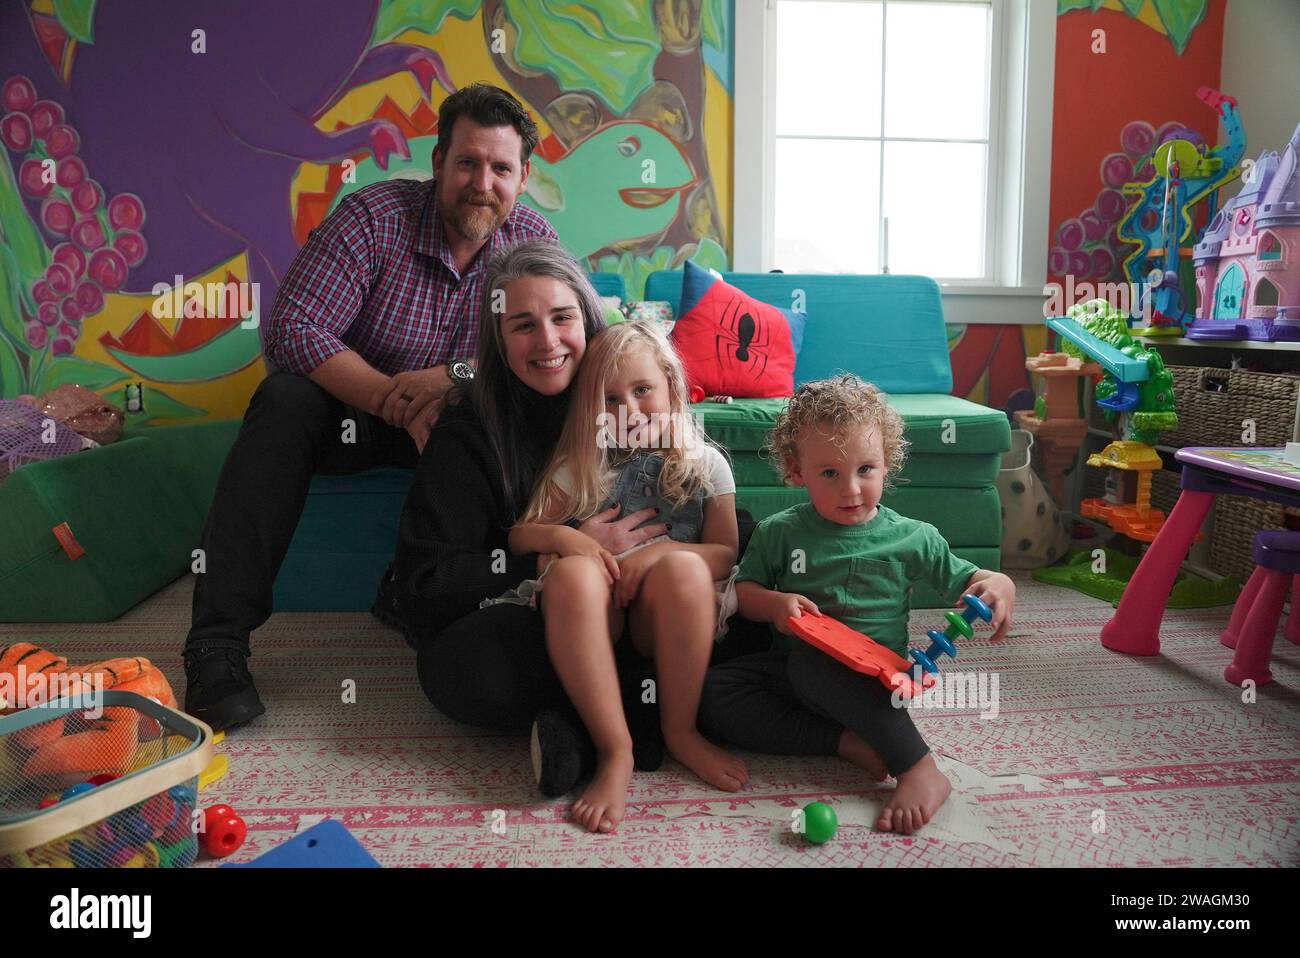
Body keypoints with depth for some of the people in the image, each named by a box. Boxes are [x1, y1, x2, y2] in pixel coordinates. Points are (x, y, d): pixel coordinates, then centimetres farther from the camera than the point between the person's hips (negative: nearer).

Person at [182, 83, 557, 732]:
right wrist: (400, 404, -34)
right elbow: (292, 327, -23)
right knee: (286, 397, -31)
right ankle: (218, 642, -32)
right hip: (352, 409, -1)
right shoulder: (373, 216, -14)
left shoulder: (535, 243, -6)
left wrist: (458, 377, -30)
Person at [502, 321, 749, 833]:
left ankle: (680, 731, -17)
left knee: (682, 567, -34)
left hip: (666, 619, -1)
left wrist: (660, 551, -17)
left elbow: (726, 555, 0)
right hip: (599, 618, 1)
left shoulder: (704, 463, 10)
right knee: (570, 574, -33)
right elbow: (518, 535, 9)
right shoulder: (581, 465, 13)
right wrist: (561, 536, -14)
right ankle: (615, 750, -31)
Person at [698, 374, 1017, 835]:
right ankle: (845, 742, -24)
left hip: (872, 678, -3)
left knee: (811, 661, -38)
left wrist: (999, 586, -18)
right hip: (791, 666, 4)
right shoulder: (779, 533, 2)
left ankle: (920, 770, -33)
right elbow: (744, 590, 6)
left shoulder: (912, 538, 0)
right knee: (711, 693, -21)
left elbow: (964, 581, 6)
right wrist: (776, 604, -16)